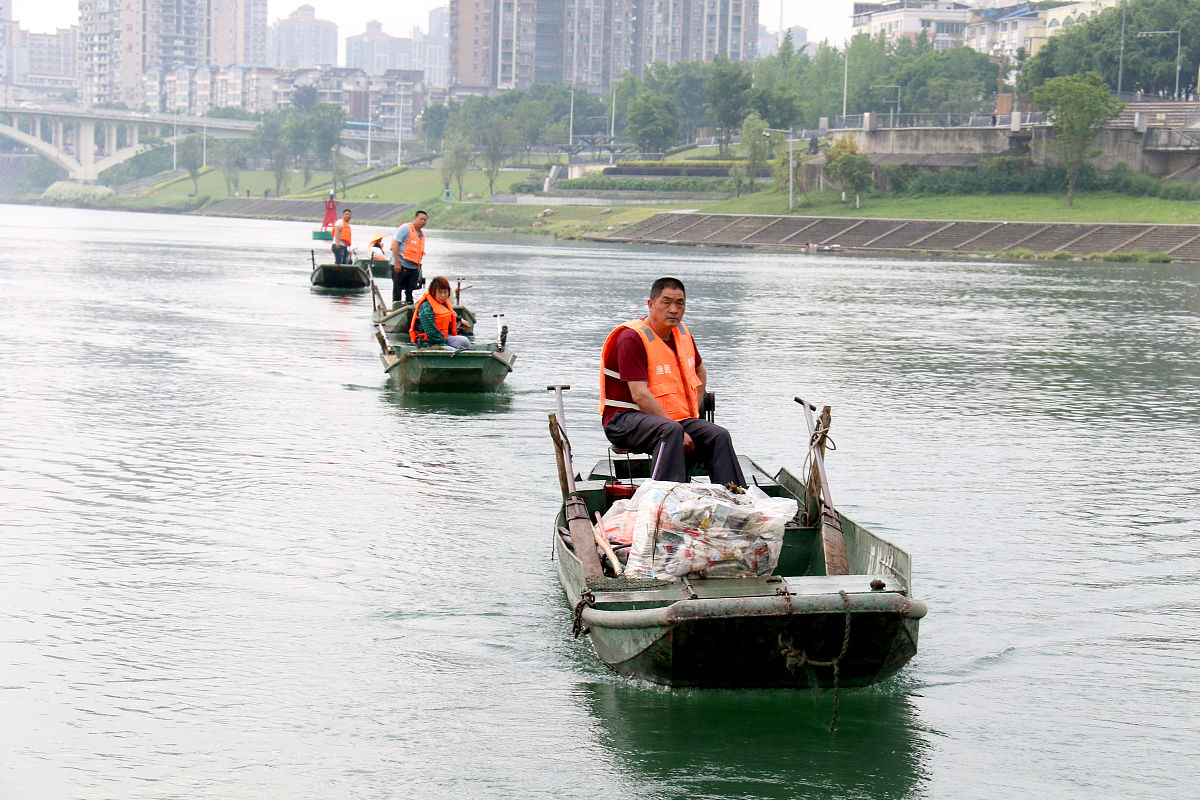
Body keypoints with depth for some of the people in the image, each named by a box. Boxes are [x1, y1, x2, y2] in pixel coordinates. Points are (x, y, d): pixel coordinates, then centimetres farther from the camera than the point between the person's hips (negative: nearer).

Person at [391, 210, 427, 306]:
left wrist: (418, 267, 17)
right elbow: (395, 244, -14)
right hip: (400, 265, -7)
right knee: (397, 290, -2)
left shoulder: (421, 234, 17)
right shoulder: (405, 228, -7)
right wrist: (397, 262, -19)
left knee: (411, 291, 5)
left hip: (413, 268, 7)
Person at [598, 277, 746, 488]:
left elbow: (699, 371, 32)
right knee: (671, 431, -37)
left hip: (677, 417, 8)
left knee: (718, 436, -14)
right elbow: (640, 395, -23)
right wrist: (679, 431, -26)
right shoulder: (632, 338, -15)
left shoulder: (682, 333, 11)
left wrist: (693, 411, 15)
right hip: (625, 421, -8)